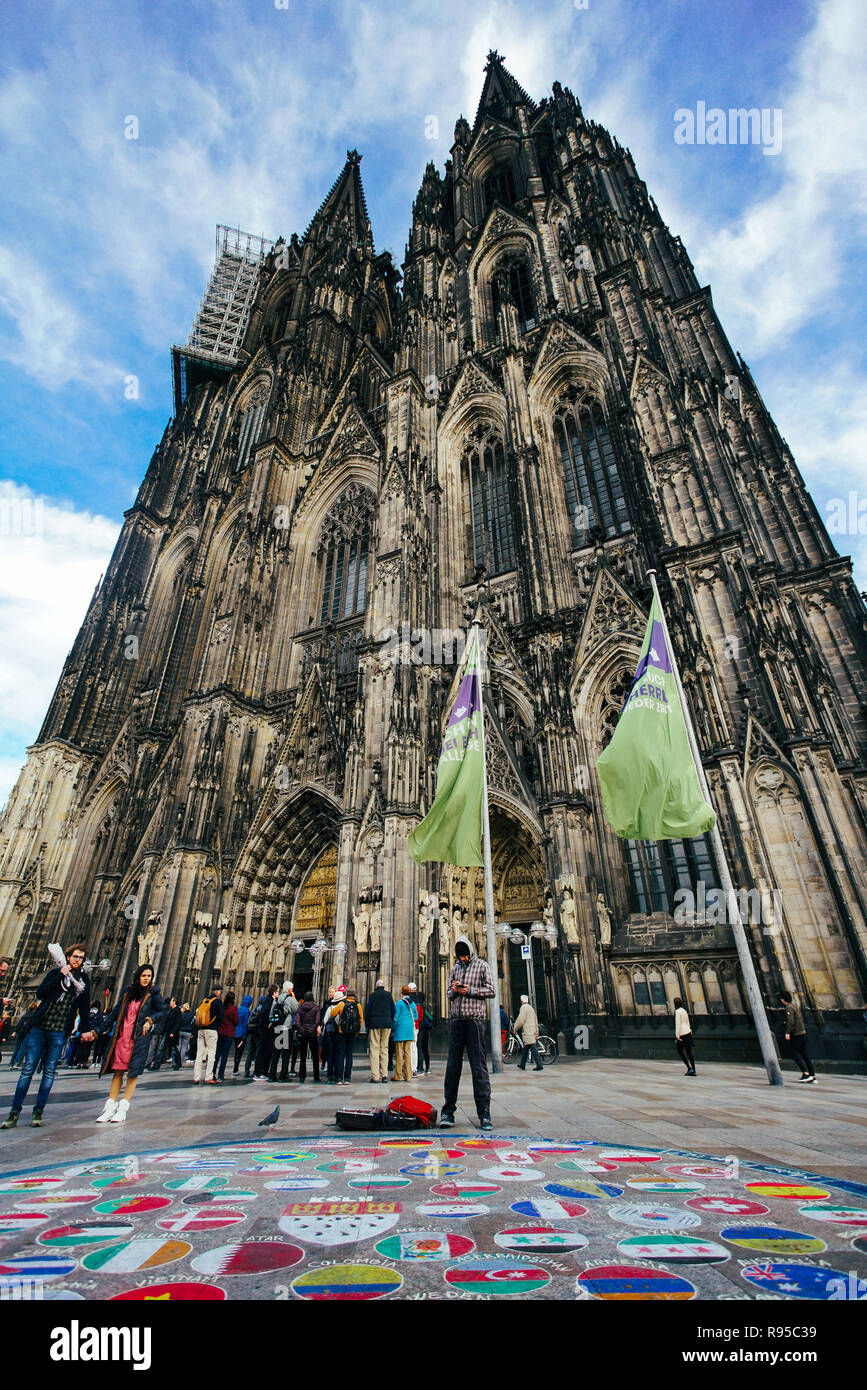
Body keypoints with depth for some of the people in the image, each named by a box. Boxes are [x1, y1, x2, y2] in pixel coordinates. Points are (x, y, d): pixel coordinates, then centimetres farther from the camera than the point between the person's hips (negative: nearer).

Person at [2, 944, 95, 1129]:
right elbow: (40, 993, -9)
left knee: (49, 1071, 3)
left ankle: (38, 1111, 13)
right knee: (28, 1069, 0)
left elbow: (84, 1007, 15)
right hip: (39, 1027, -1)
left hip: (59, 1032, 1)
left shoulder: (84, 980, 9)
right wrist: (61, 975, -15)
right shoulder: (56, 972, 5)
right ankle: (14, 1112, 11)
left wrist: (85, 1029, 13)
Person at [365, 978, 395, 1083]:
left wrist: (368, 1026, 9)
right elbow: (393, 1011, 7)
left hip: (374, 1024, -2)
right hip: (387, 1025, 2)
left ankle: (375, 1076, -2)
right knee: (384, 1049, 9)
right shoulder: (388, 995, 6)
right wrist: (391, 1025, 14)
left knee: (374, 1048, 2)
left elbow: (367, 1012, 2)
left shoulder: (372, 995, 2)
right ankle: (384, 1075, 6)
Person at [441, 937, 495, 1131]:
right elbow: (448, 992, 20)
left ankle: (484, 1113, 6)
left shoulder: (481, 965, 5)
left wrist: (471, 991, -11)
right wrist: (454, 990, -3)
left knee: (479, 1066, -2)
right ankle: (448, 1111, 14)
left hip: (474, 1019, -4)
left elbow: (491, 991, 0)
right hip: (456, 1020, 4)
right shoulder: (455, 967, 17)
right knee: (452, 1065, 6)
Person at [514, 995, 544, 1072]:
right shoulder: (531, 1008, 20)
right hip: (533, 1030, 9)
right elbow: (536, 1021, 22)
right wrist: (536, 1032, 24)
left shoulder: (523, 1007, -8)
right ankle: (522, 1066, 21)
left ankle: (539, 1066, -14)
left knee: (533, 1049, -11)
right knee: (525, 1049, 15)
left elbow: (520, 1020, -14)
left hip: (527, 1032, -9)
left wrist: (515, 1029, -1)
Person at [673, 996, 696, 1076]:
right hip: (688, 1033, 8)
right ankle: (693, 1071, 9)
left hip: (682, 1034, -8)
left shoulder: (677, 1011, -12)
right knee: (689, 1052, 10)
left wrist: (677, 1036, -13)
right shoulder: (684, 1011, 12)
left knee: (680, 1052, 6)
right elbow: (688, 1023, 18)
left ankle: (689, 1068, -3)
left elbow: (678, 1024, -16)